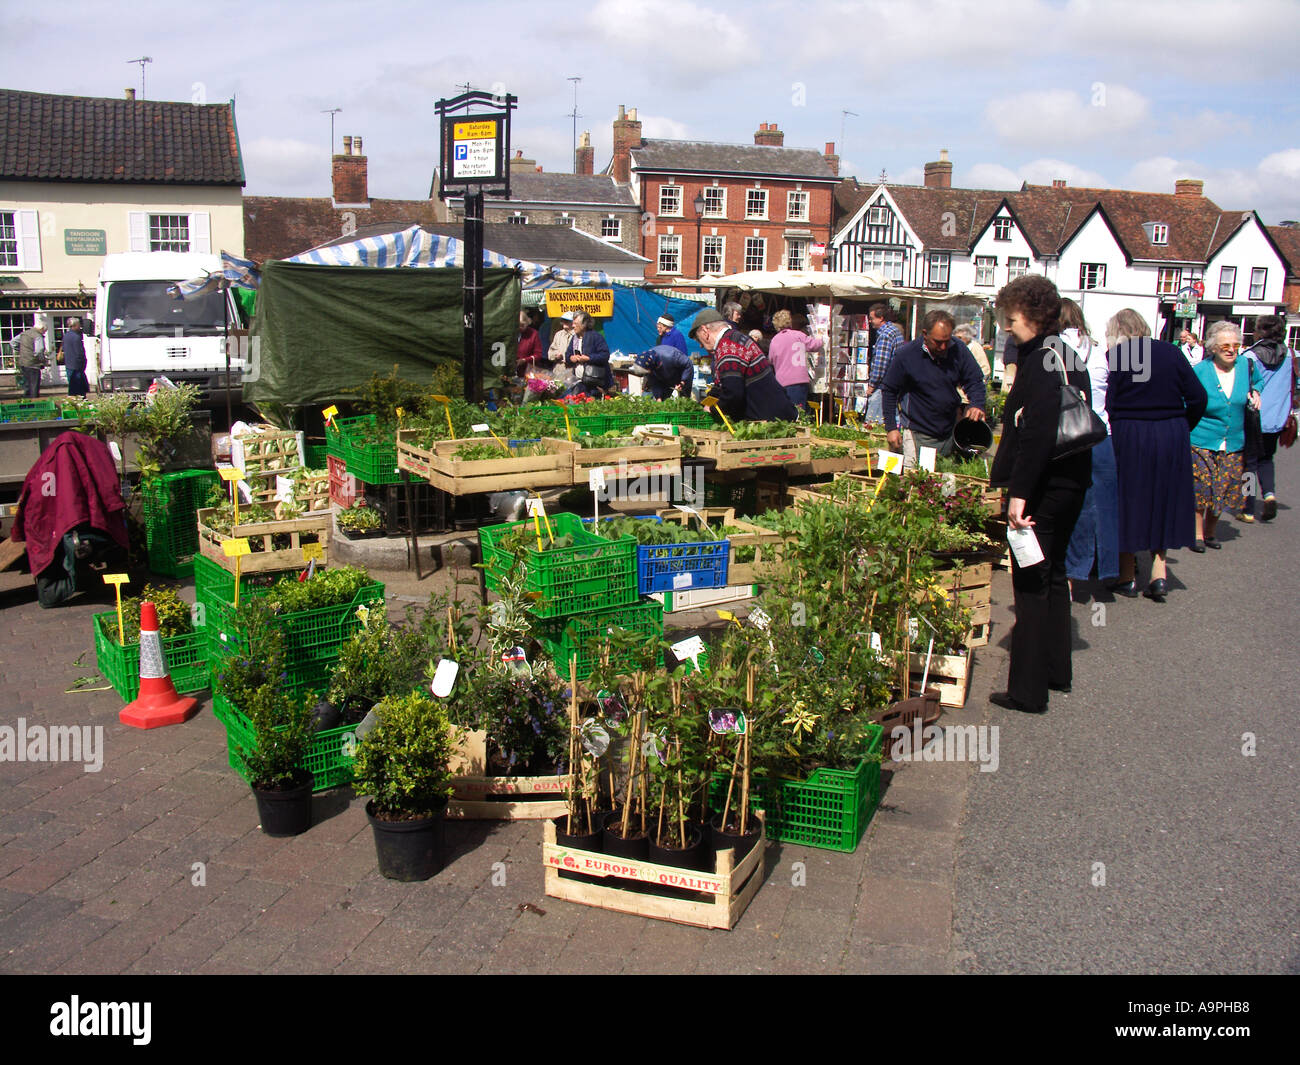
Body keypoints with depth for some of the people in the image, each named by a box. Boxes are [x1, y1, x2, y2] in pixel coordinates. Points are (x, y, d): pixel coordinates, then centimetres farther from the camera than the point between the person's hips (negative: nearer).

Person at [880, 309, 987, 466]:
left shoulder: (958, 350, -5)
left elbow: (974, 382, 6)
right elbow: (889, 391, -2)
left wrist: (977, 405, -15)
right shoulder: (905, 355, -12)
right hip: (920, 436, -3)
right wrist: (891, 428, -5)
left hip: (952, 432, 3)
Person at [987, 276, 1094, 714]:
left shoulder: (1039, 360, -16)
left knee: (1030, 583, -3)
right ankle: (1057, 671, 33)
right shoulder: (1069, 358, 12)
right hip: (1071, 481, 9)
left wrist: (1019, 492, -27)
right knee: (1053, 575, 20)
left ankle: (1027, 690, 2)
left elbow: (1036, 432, -26)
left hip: (1042, 487, -9)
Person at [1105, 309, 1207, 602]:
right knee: (1162, 501, 16)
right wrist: (1181, 429, 14)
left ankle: (1128, 577, 15)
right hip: (1173, 436, 4)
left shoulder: (1116, 355, -7)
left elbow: (1107, 404, -13)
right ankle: (1159, 574, 12)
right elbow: (1198, 398, 2)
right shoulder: (1171, 352, 4)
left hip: (1128, 436, -3)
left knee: (1127, 503, 8)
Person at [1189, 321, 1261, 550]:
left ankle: (1209, 532, 27)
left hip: (1233, 444, 4)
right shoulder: (1199, 371, -9)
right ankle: (1197, 534, 10)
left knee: (1224, 491, 8)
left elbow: (1257, 381, 25)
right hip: (1202, 442, -4)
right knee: (1200, 488, -6)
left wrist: (1255, 393, 4)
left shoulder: (1246, 365, 2)